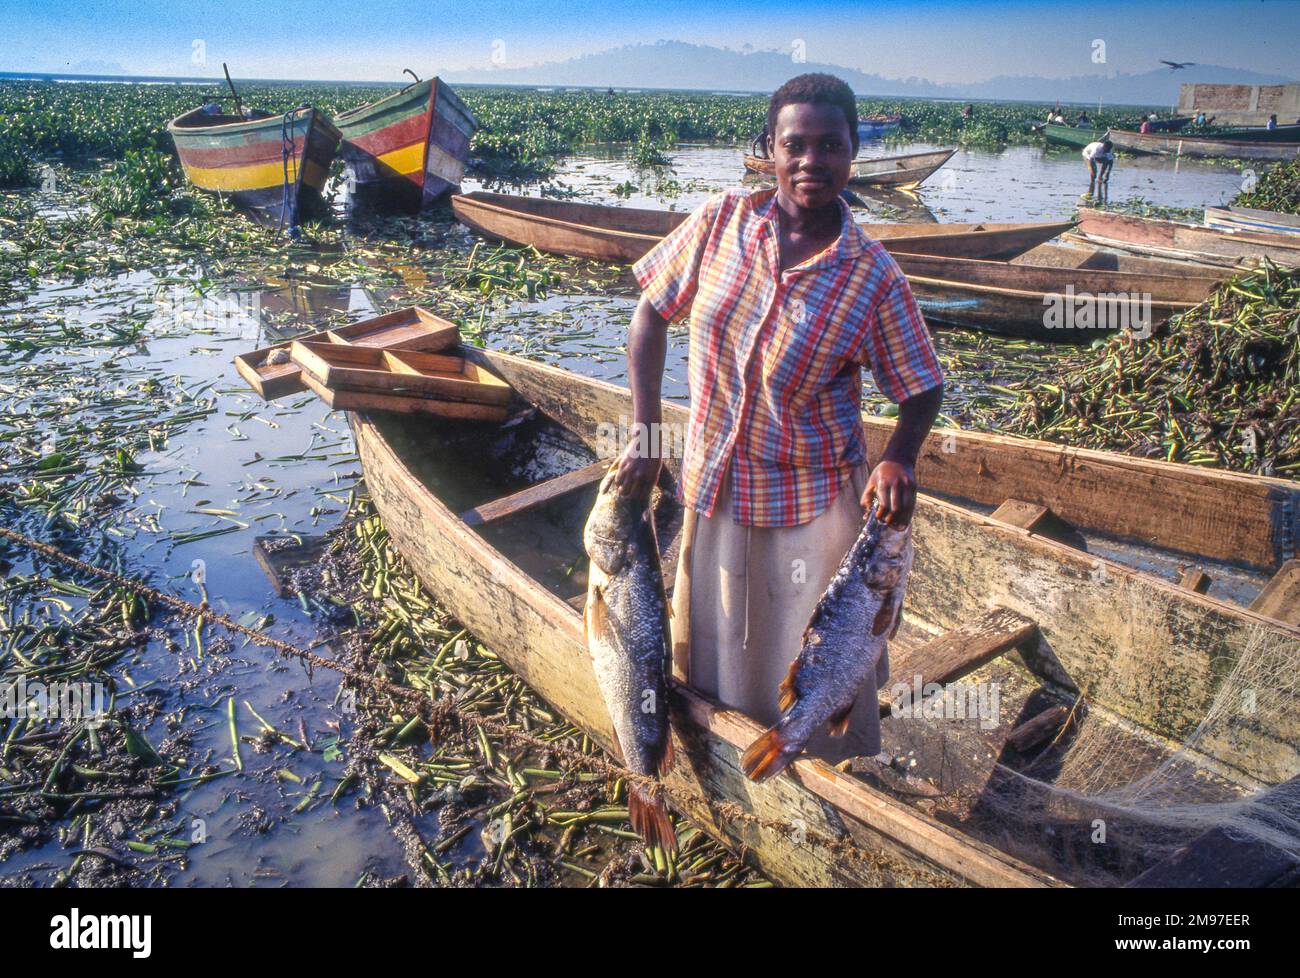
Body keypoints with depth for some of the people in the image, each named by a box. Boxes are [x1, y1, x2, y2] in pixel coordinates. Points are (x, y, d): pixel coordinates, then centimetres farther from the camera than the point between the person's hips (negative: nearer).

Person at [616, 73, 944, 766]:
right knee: (715, 650, 22)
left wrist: (899, 458, -25)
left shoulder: (874, 279, -13)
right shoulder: (721, 222, -8)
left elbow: (922, 390, -4)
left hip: (815, 500, -3)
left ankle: (833, 772, 41)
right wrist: (644, 436, -6)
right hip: (714, 483, 3)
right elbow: (651, 314, 0)